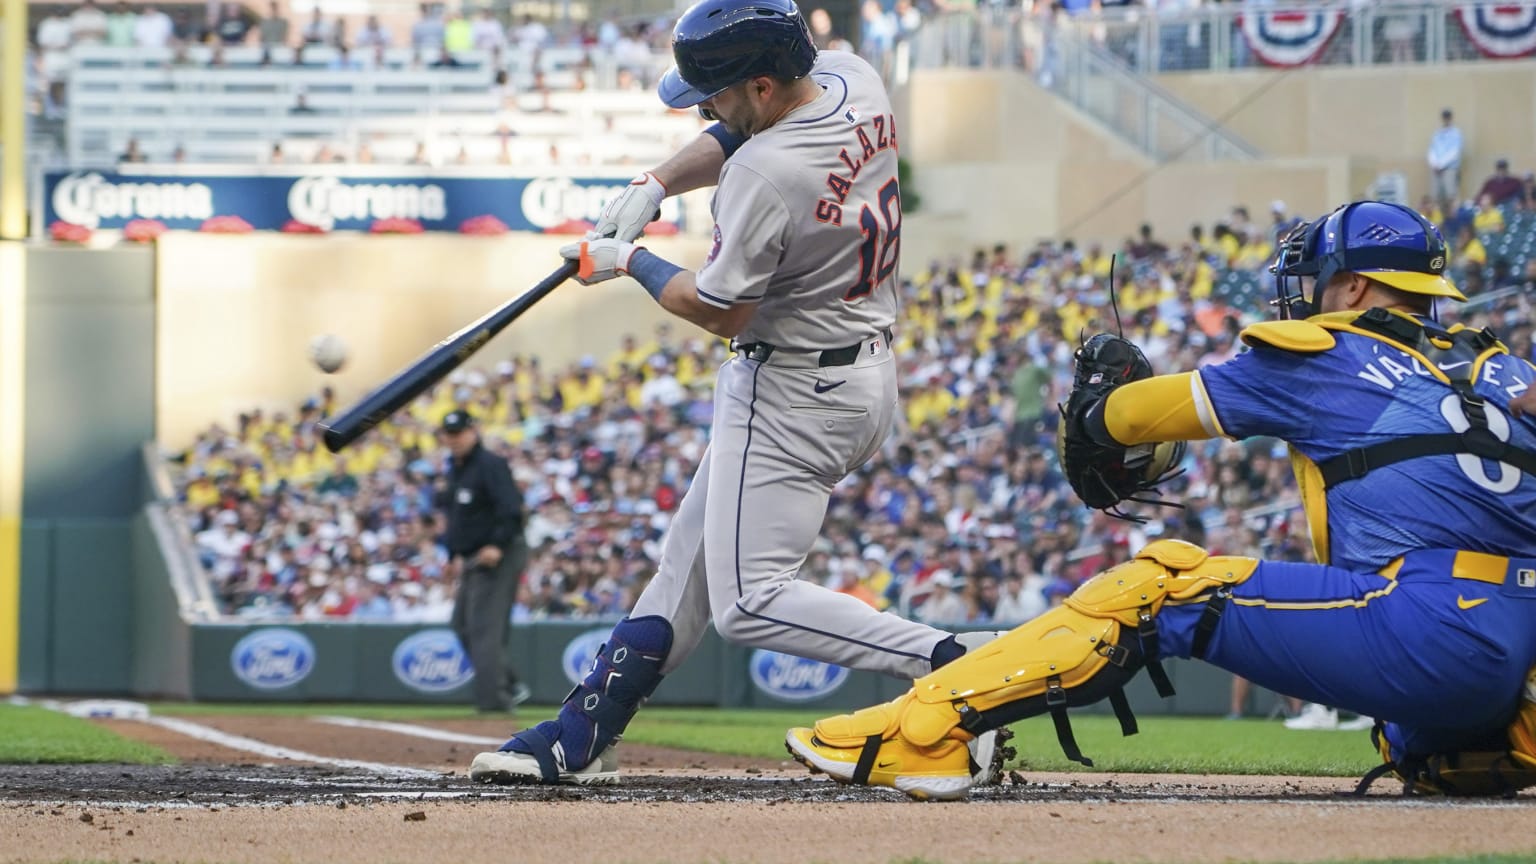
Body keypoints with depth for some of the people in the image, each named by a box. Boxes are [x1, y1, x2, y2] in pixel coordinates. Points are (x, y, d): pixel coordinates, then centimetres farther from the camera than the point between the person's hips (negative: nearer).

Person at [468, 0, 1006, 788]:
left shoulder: (764, 178, -29)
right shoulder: (853, 81, -3)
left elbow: (720, 312, -17)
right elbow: (741, 133, 17)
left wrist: (629, 262, -1)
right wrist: (654, 185, 4)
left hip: (792, 392, -10)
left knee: (749, 602, -8)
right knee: (693, 552, 17)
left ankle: (953, 663, -20)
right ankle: (581, 737, 22)